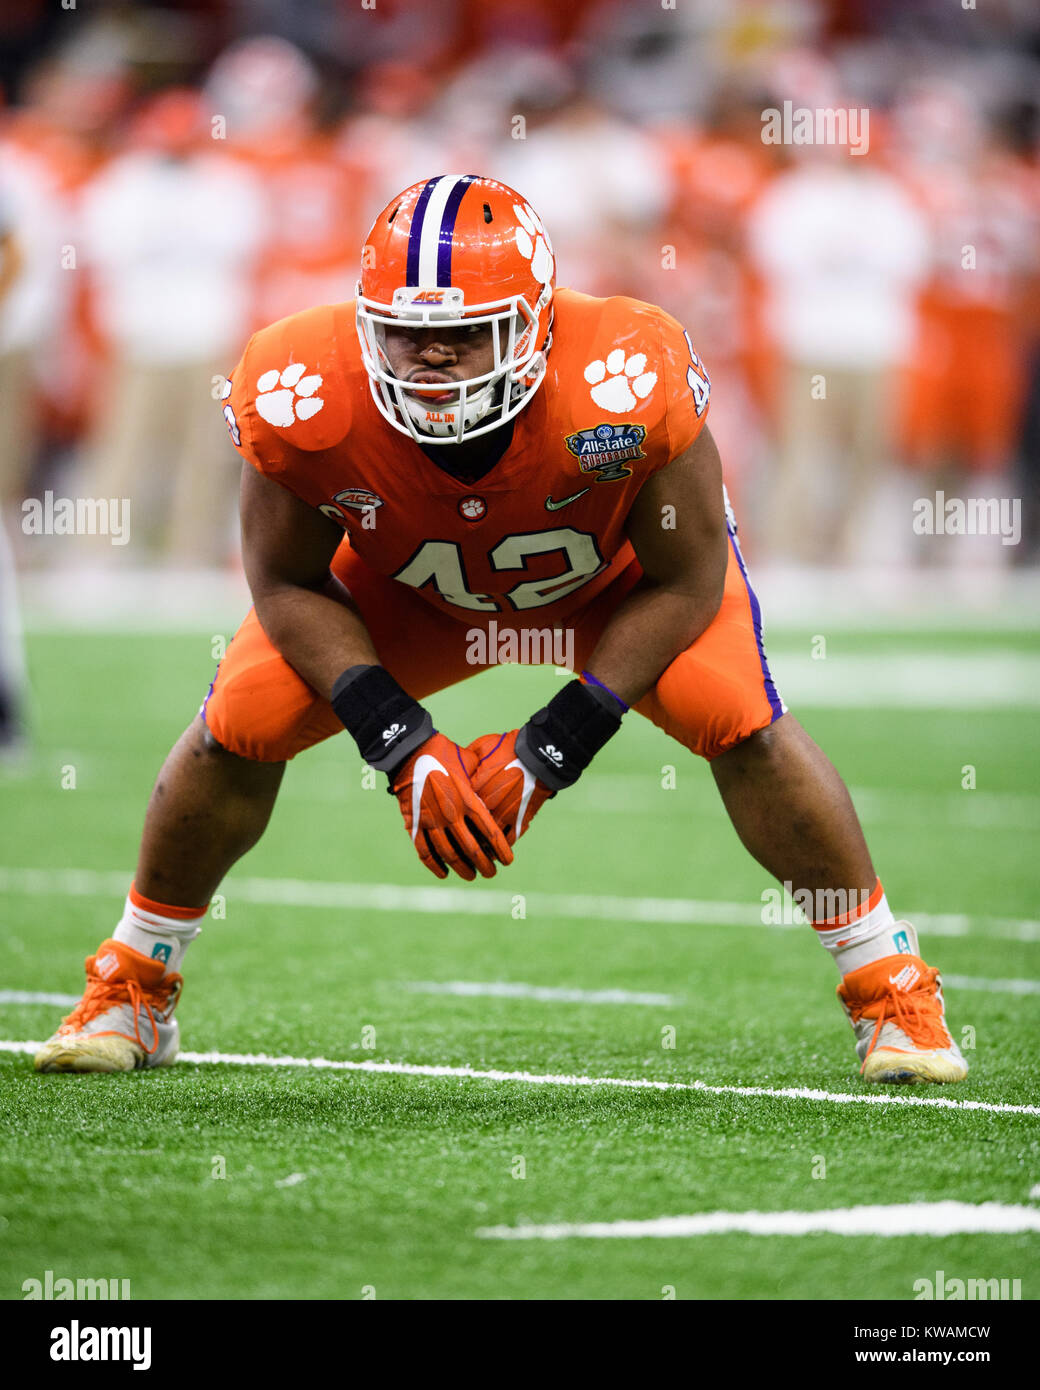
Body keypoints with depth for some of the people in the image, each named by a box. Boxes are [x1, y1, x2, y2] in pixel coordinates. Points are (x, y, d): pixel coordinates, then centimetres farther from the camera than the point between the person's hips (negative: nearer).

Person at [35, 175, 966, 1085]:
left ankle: (889, 990, -3)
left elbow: (685, 580, -25)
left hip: (619, 578, -2)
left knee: (741, 723, -23)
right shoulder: (306, 398, -37)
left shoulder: (627, 385, -43)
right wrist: (402, 747, -27)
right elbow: (289, 582, -16)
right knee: (238, 728, -12)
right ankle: (132, 990, 14)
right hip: (408, 586, 2)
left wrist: (549, 753, -27)